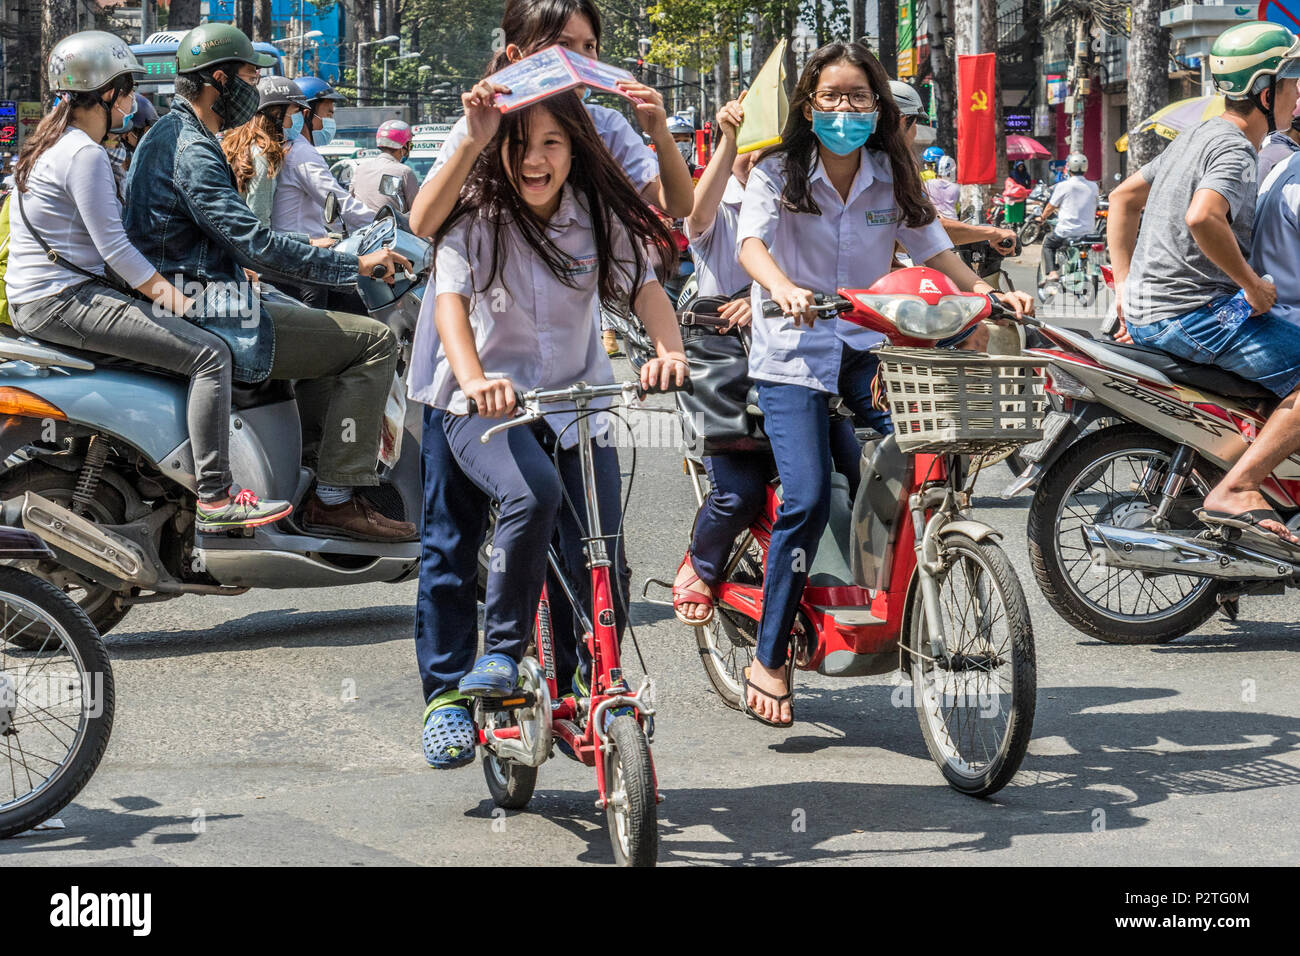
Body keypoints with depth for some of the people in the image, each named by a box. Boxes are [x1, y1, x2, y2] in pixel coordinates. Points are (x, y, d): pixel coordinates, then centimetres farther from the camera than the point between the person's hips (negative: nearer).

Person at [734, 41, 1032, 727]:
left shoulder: (892, 179, 10)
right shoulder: (778, 174, -1)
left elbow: (932, 250, 7)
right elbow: (752, 242, -17)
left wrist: (988, 293, -11)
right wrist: (783, 288, -39)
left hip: (869, 348, 4)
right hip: (793, 354, -4)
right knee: (808, 499, -18)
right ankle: (768, 659, -6)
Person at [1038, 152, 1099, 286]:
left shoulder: (1063, 186, -8)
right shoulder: (1093, 187, 4)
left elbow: (1051, 207, 3)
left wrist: (1042, 217, 25)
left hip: (1067, 231, -4)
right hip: (1089, 232, 4)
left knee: (1047, 243, 22)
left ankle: (1051, 272, 3)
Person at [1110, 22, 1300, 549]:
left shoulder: (1197, 137, 16)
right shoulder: (1235, 151, -14)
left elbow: (1122, 197, 23)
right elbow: (1202, 217, -34)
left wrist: (1127, 292, 21)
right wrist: (1252, 284, -22)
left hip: (1145, 313, 10)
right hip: (1192, 316, -10)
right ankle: (1234, 491, -22)